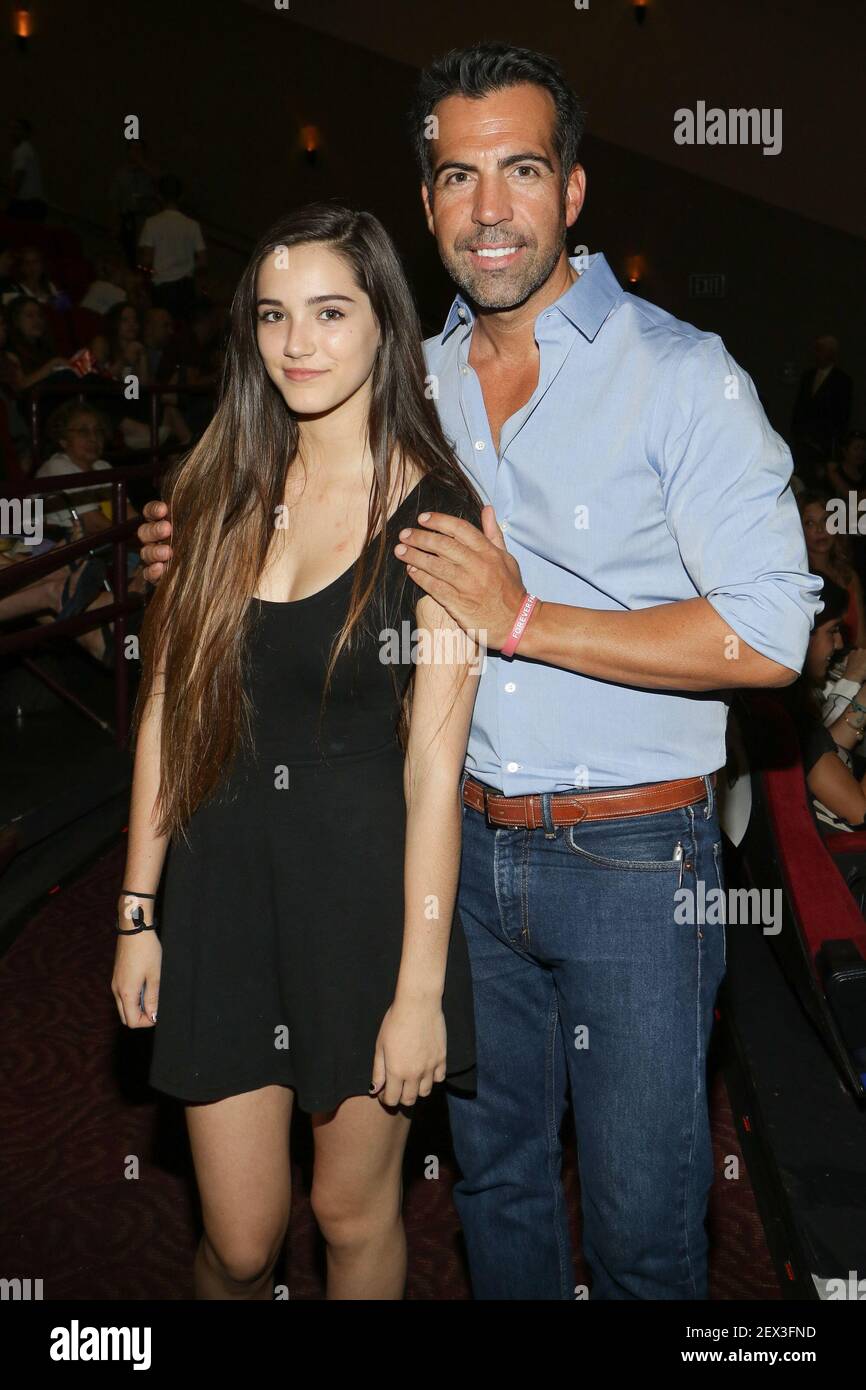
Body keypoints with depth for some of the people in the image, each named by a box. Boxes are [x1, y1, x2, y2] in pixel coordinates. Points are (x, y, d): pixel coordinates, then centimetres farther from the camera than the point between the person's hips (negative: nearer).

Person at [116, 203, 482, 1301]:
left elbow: (433, 769, -12)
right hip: (224, 873, 3)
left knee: (353, 1213, 15)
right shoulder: (218, 491, 3)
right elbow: (168, 707, 5)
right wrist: (138, 911, 5)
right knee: (239, 1239, 12)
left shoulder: (437, 513, -9)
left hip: (368, 880, -3)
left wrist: (420, 987, -12)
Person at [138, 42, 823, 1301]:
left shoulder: (683, 376, -10)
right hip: (465, 844, 5)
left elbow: (769, 638, -17)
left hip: (630, 857, -4)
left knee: (640, 1213, 10)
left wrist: (524, 619, -20)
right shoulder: (414, 381, 7)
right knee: (493, 1173, 21)